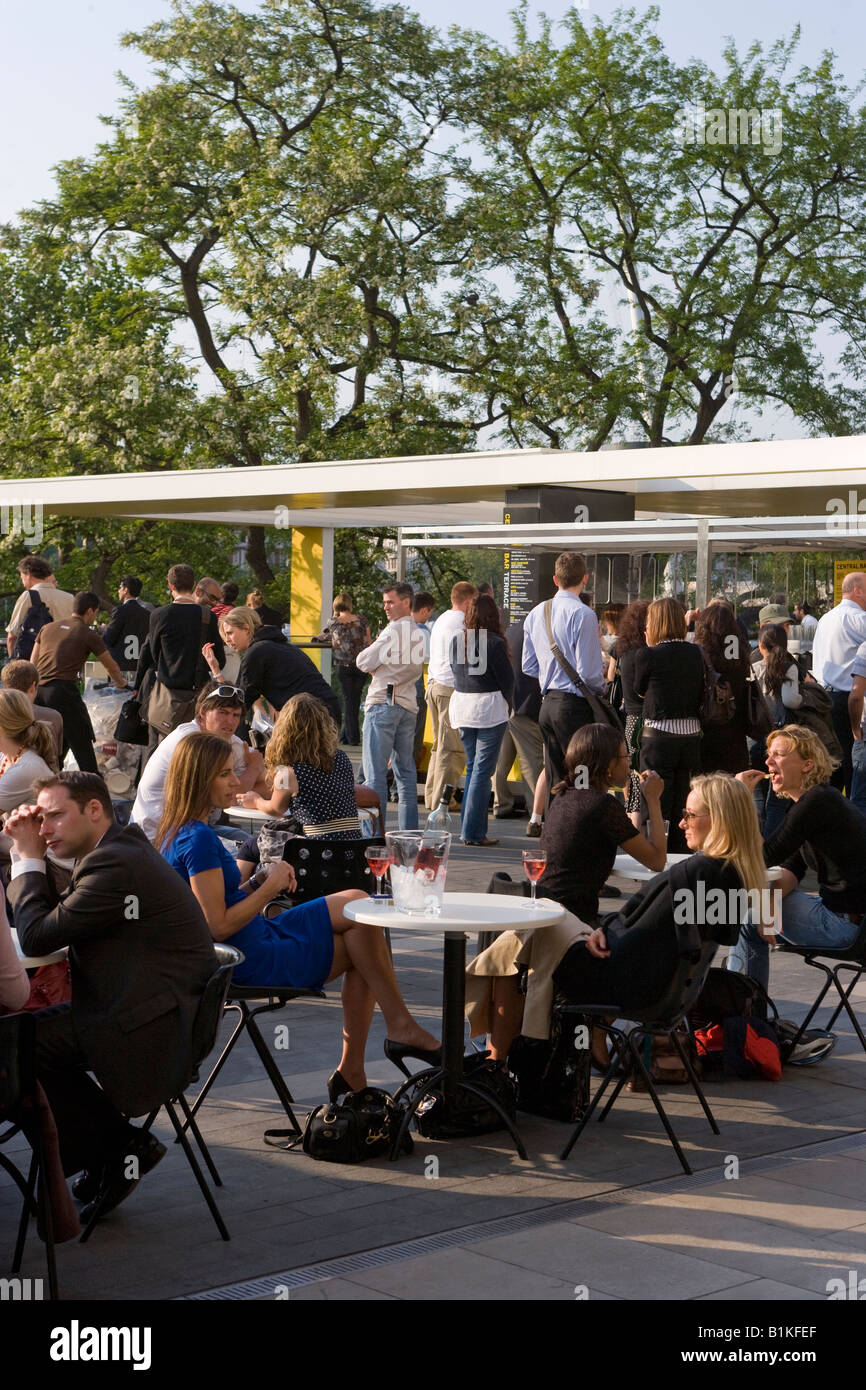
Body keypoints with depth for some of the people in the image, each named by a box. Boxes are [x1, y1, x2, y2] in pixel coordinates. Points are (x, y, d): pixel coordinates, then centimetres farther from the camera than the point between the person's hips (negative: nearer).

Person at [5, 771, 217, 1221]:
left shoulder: (116, 864, -20)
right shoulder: (122, 847, 14)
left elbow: (37, 936, -17)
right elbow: (54, 918, 16)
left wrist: (29, 858, -6)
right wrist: (25, 853, 6)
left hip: (154, 1031, -11)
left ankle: (119, 1146, -1)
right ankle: (111, 1148, 13)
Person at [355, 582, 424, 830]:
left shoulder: (393, 630, -12)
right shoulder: (417, 633, 14)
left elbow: (363, 661, -10)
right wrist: (379, 668, 10)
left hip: (383, 703, -8)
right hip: (408, 704, 8)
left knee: (375, 772, -6)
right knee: (406, 770, 12)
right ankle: (409, 829, 14)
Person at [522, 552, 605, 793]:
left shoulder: (536, 613, 9)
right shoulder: (583, 614, -13)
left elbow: (529, 667, 14)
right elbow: (588, 672, -15)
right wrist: (601, 689, 4)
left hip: (547, 704, 7)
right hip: (574, 705, -7)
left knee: (554, 779, 12)